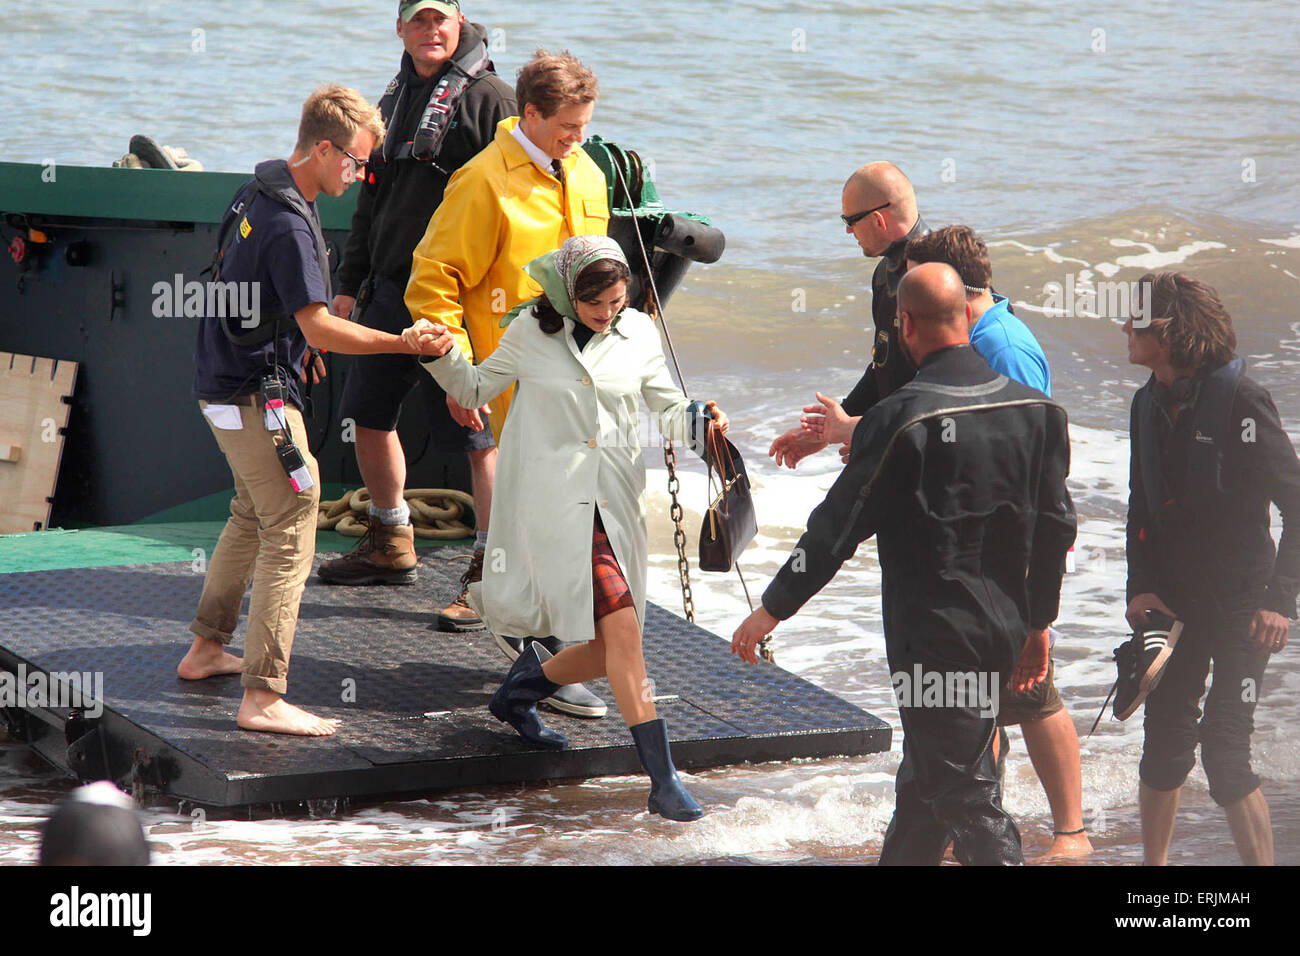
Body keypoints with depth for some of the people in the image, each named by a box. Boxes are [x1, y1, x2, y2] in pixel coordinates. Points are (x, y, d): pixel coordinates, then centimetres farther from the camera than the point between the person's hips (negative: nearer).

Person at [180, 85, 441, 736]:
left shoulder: (260, 190, 8)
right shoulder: (289, 224, -23)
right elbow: (319, 327, -26)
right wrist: (401, 344, -24)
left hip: (225, 383, 11)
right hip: (259, 396, -11)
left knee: (252, 515, 26)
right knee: (290, 538, -9)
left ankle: (206, 649, 36)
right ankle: (263, 697, -12)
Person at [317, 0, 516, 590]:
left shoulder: (489, 99, -7)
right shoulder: (395, 99, 16)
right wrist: (350, 283, 20)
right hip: (389, 289, 8)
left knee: (478, 436, -7)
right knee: (368, 416, 16)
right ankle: (390, 546, 33)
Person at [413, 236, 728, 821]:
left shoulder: (639, 336, 7)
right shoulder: (533, 333, 0)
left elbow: (667, 411, 11)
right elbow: (474, 390, 13)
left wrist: (699, 420, -10)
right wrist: (445, 356, -6)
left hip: (616, 504, 5)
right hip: (555, 503, -5)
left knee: (606, 651, 6)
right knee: (620, 628, -17)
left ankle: (521, 689, 37)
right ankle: (662, 781, -14)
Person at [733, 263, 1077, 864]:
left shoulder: (902, 418, -17)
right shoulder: (1034, 410, 2)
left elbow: (840, 525, -14)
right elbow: (1055, 527, 7)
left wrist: (772, 608, -5)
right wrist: (1037, 622, 19)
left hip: (932, 634, -7)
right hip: (1003, 630, 7)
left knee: (965, 796, -2)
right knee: (926, 779, 22)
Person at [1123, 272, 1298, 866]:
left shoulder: (1239, 400, -14)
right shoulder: (1149, 404, 7)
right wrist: (1141, 587, 4)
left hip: (1240, 605, -6)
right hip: (1172, 601, 6)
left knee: (1223, 752, -10)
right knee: (1163, 743, 10)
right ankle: (1155, 864, 25)